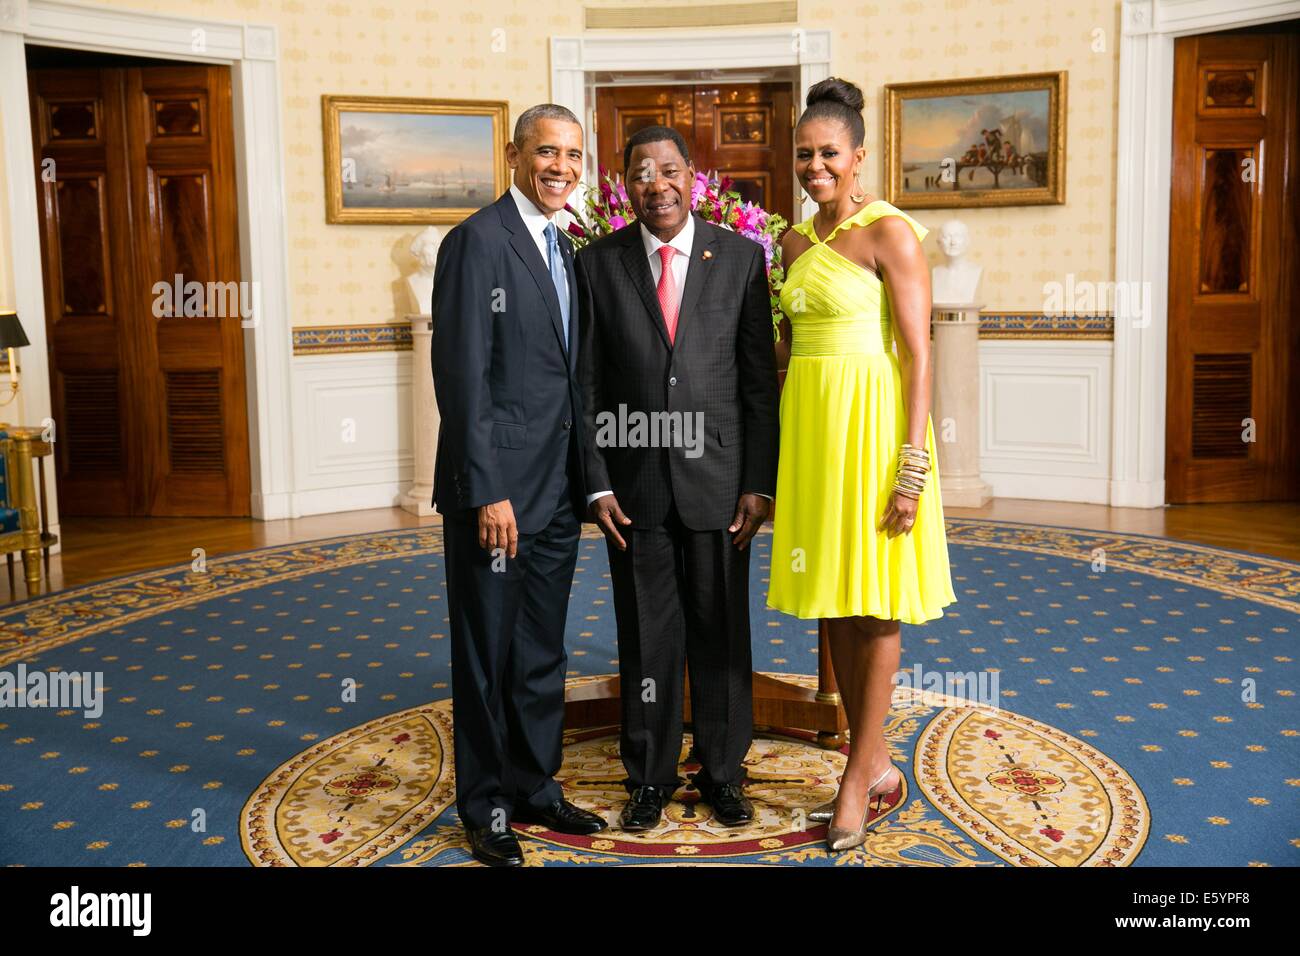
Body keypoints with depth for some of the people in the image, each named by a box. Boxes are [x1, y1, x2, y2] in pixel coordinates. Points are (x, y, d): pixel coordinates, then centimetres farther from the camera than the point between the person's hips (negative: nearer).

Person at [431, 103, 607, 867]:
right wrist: (487, 491, -20)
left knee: (543, 652, 17)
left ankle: (535, 785, 32)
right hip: (495, 488, -7)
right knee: (488, 653, 7)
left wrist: (584, 479, 10)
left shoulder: (567, 251, 13)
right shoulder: (478, 240, -11)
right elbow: (463, 375, -17)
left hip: (558, 489, 7)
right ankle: (486, 806, 22)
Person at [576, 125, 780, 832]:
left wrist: (759, 482, -5)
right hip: (634, 482, 0)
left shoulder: (741, 257, 2)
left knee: (722, 634, 9)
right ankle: (650, 776, 25)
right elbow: (586, 385, 2)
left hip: (717, 479, 0)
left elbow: (759, 378, 0)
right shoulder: (597, 264, 2)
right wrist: (597, 483, -5)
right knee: (646, 637, 9)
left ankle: (722, 773, 26)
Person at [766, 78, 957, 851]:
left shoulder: (891, 233, -9)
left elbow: (919, 355, -12)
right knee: (832, 598, 11)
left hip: (869, 422, -7)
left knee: (873, 605, 1)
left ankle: (858, 775, 12)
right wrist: (779, 445, 13)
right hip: (808, 421, 7)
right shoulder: (796, 241, 13)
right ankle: (878, 764, 24)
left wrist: (911, 467, -17)